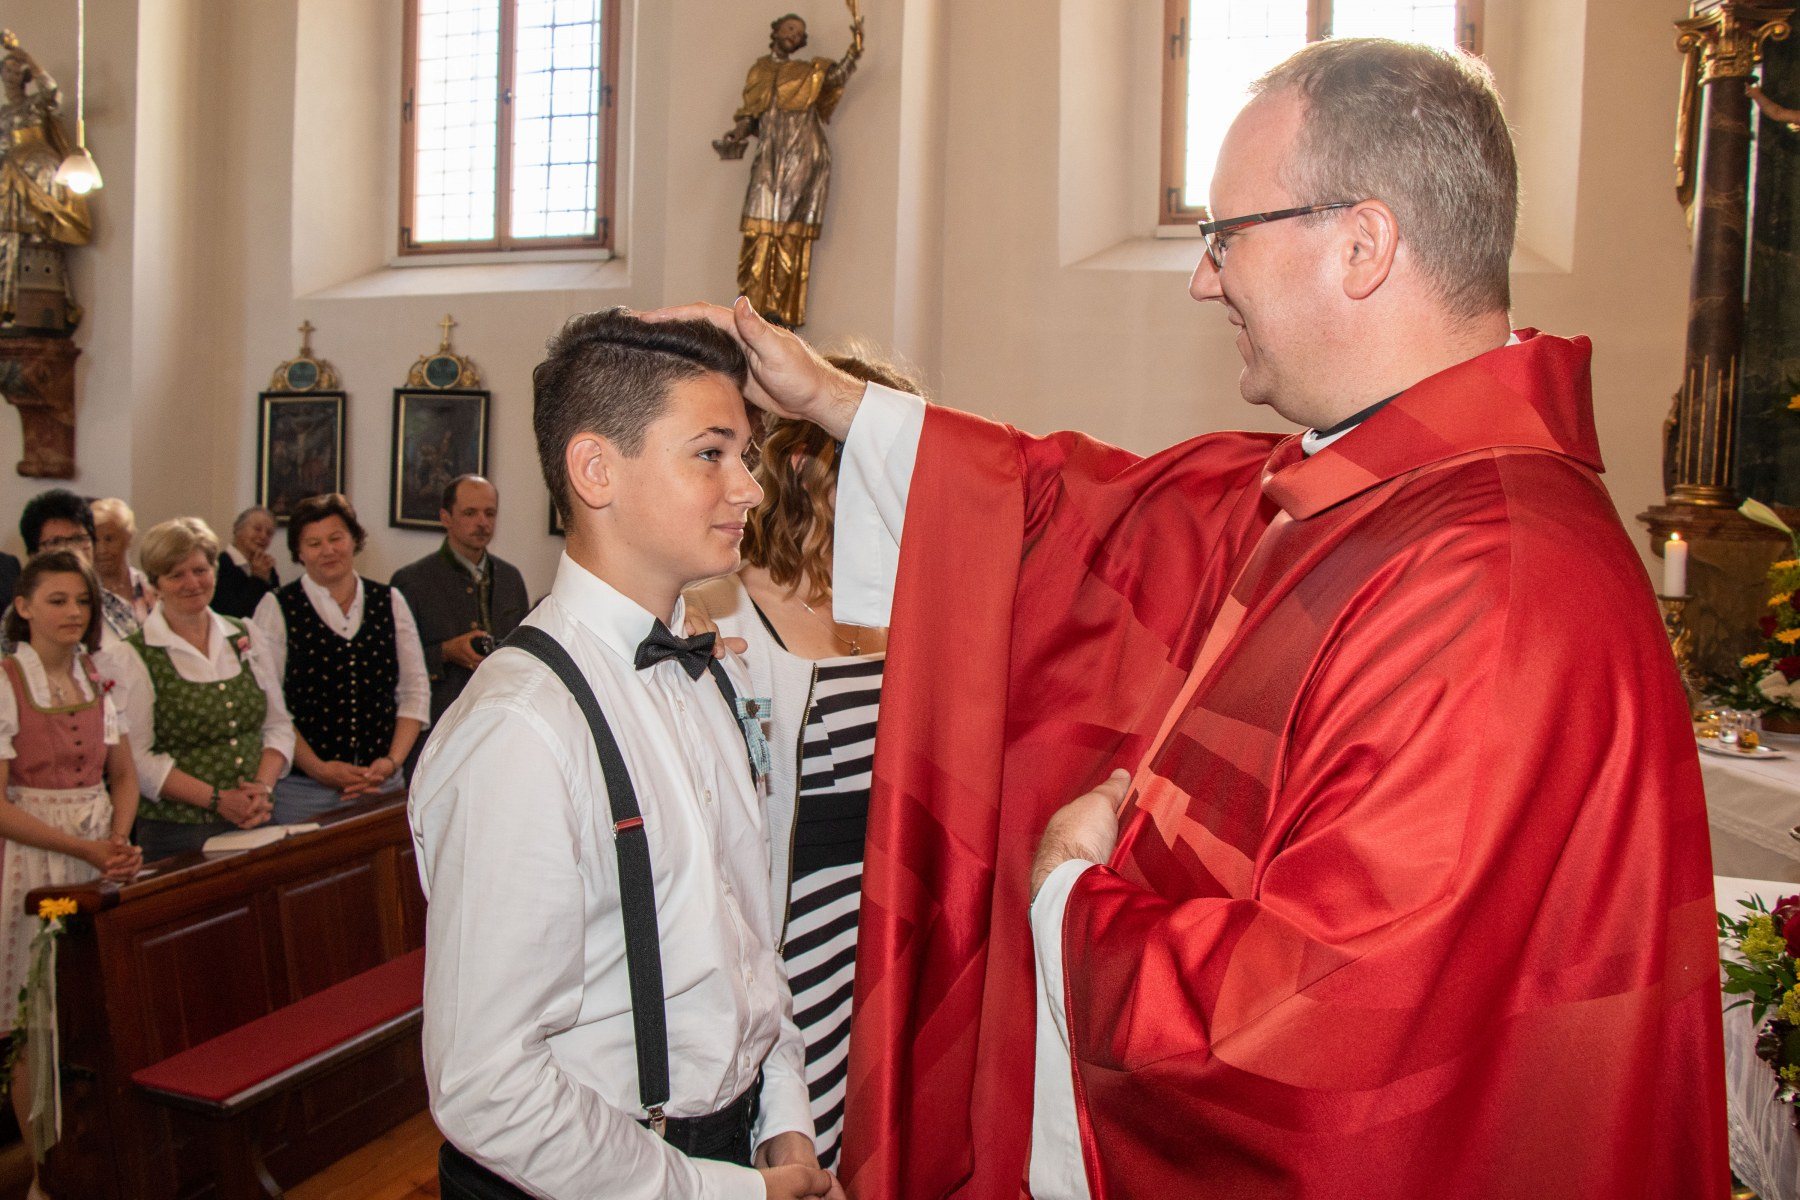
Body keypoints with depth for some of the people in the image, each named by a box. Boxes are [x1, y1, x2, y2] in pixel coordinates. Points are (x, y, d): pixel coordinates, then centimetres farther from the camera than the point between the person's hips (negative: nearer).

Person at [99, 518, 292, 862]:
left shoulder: (247, 637, 10)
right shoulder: (129, 657, -3)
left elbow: (279, 725, 9)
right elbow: (136, 757, -10)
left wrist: (263, 787, -8)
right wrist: (217, 799, -16)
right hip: (176, 835, -4)